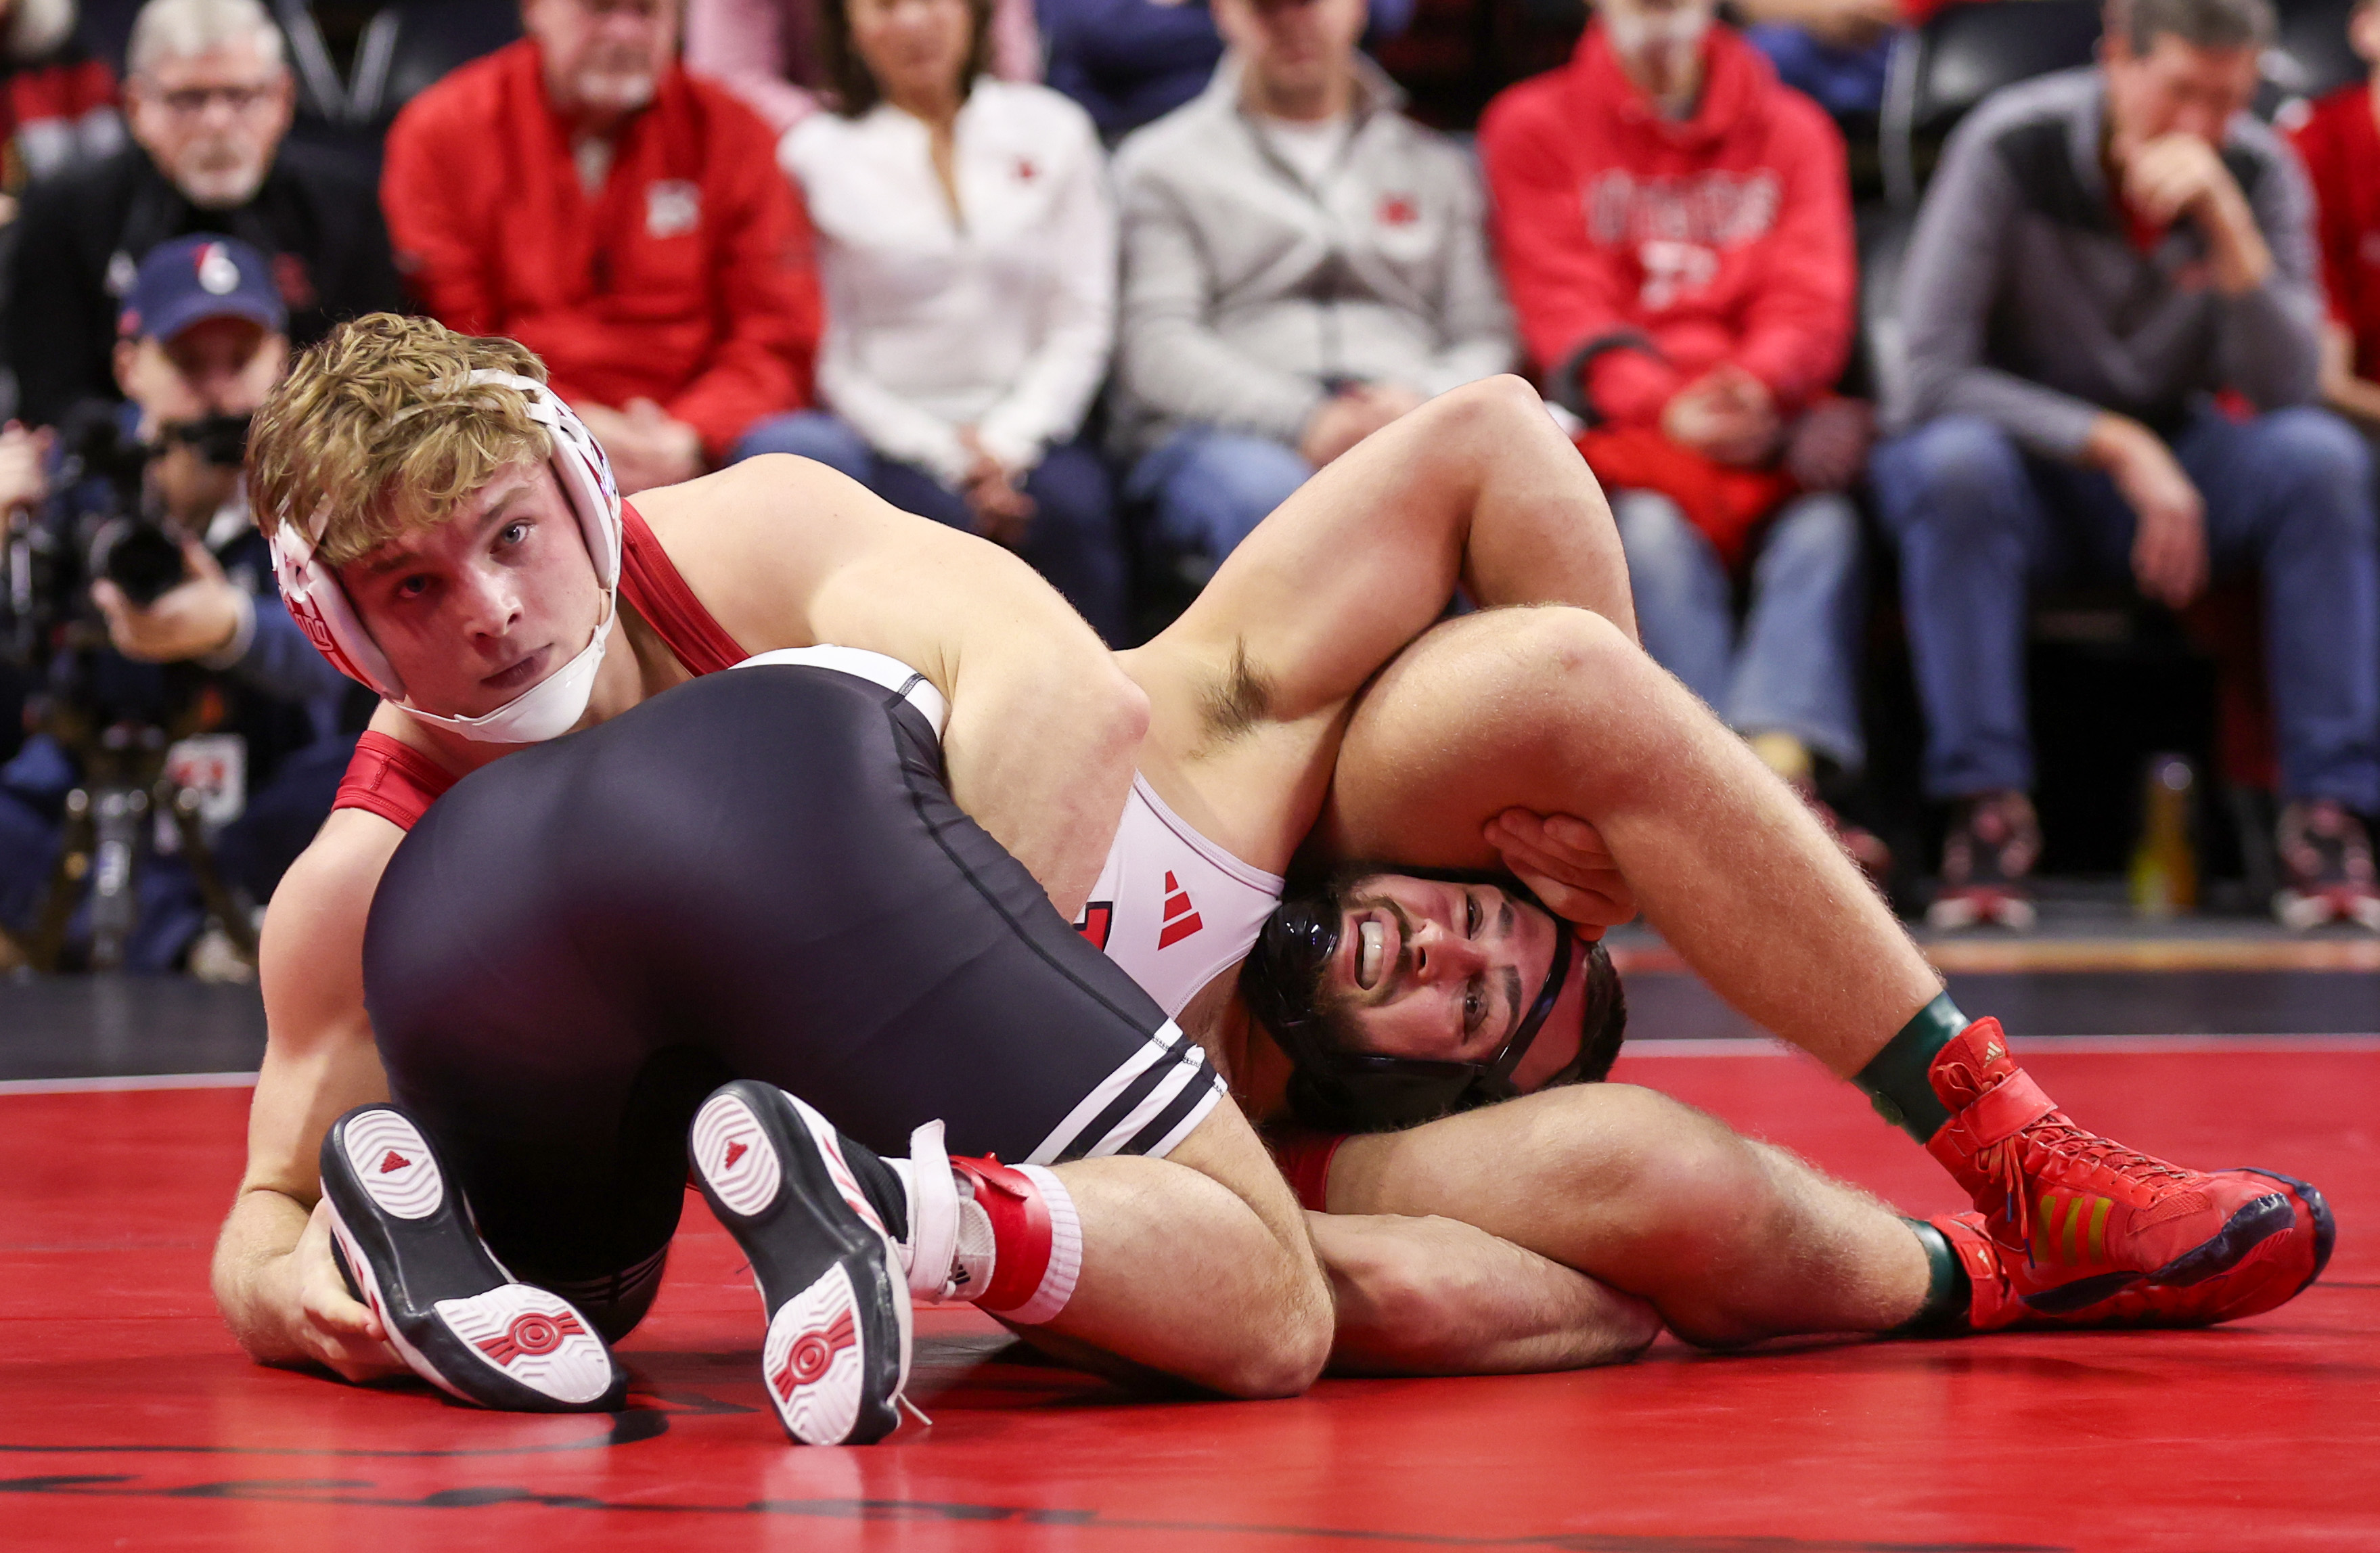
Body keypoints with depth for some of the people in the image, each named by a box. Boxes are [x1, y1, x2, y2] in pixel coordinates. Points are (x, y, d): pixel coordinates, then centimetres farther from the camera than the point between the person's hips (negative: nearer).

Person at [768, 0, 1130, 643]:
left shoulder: (1052, 130, 11)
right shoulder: (818, 154, 5)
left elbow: (1081, 323, 7)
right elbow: (827, 354, 1)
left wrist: (1008, 443, -8)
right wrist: (945, 455, -10)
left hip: (1025, 432, 1)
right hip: (888, 438, -1)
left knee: (1074, 505, -29)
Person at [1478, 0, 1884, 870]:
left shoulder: (1791, 129, 19)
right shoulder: (1534, 126, 13)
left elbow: (1813, 302, 5)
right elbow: (1562, 307, 1)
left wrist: (1759, 388, -19)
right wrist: (1665, 407, -18)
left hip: (1766, 419, 2)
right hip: (1619, 421, -2)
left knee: (1824, 519, -32)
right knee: (1653, 528, -35)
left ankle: (1782, 766, -49)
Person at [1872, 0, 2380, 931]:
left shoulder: (2261, 175, -7)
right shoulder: (2010, 149, -16)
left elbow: (2285, 386, -17)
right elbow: (1931, 375, -20)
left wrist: (2225, 219, -29)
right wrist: (2117, 446, -27)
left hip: (2169, 460, 3)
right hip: (2024, 454, -3)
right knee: (1953, 465, -38)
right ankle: (1987, 807, -33)